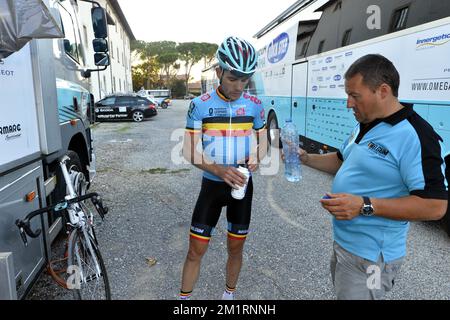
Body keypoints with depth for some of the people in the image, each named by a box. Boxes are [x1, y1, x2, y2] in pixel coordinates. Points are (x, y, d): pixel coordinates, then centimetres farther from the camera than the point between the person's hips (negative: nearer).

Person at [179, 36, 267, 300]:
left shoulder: (254, 105, -3)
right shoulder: (200, 104, -10)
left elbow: (263, 140, 9)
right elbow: (189, 150, -10)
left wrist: (256, 158, -14)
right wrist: (218, 169, -27)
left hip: (243, 185, 2)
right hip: (212, 185, -2)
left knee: (236, 248, 15)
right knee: (196, 250, 2)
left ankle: (229, 294, 39)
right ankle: (184, 297, 24)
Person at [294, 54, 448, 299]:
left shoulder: (415, 137, -23)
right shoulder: (364, 126, 6)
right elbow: (343, 161, 20)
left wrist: (365, 206, -30)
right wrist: (306, 158, 5)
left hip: (369, 256, -9)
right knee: (342, 290, 27)